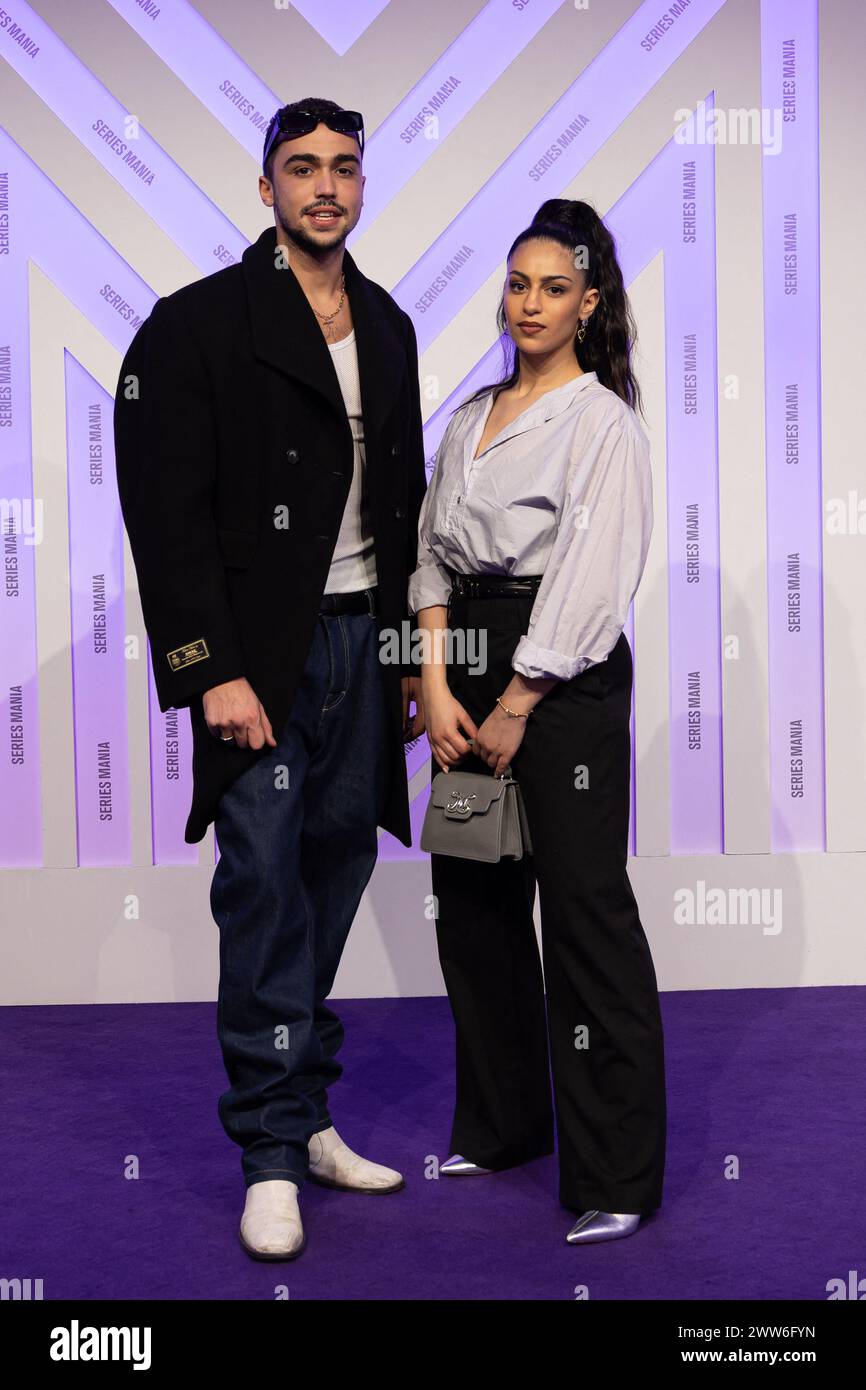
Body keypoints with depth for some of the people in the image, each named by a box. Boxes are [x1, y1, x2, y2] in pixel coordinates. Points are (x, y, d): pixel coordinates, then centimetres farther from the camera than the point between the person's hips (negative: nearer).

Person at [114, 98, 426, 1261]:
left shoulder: (388, 328, 14)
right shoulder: (199, 325, -5)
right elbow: (167, 513, -11)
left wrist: (413, 653, 14)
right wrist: (211, 672, -17)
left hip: (363, 642, 6)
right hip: (261, 655, -6)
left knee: (334, 876, 9)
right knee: (265, 884, -6)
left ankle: (303, 1116, 21)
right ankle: (274, 1153, 3)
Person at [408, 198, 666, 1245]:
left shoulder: (603, 422, -6)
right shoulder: (470, 418, 15)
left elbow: (588, 585, -12)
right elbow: (434, 557, 11)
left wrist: (514, 709, -12)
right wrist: (437, 686, -2)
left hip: (564, 681, -7)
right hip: (468, 666, 7)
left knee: (585, 913, -7)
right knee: (472, 903, 12)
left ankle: (615, 1179, 0)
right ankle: (502, 1124, 29)